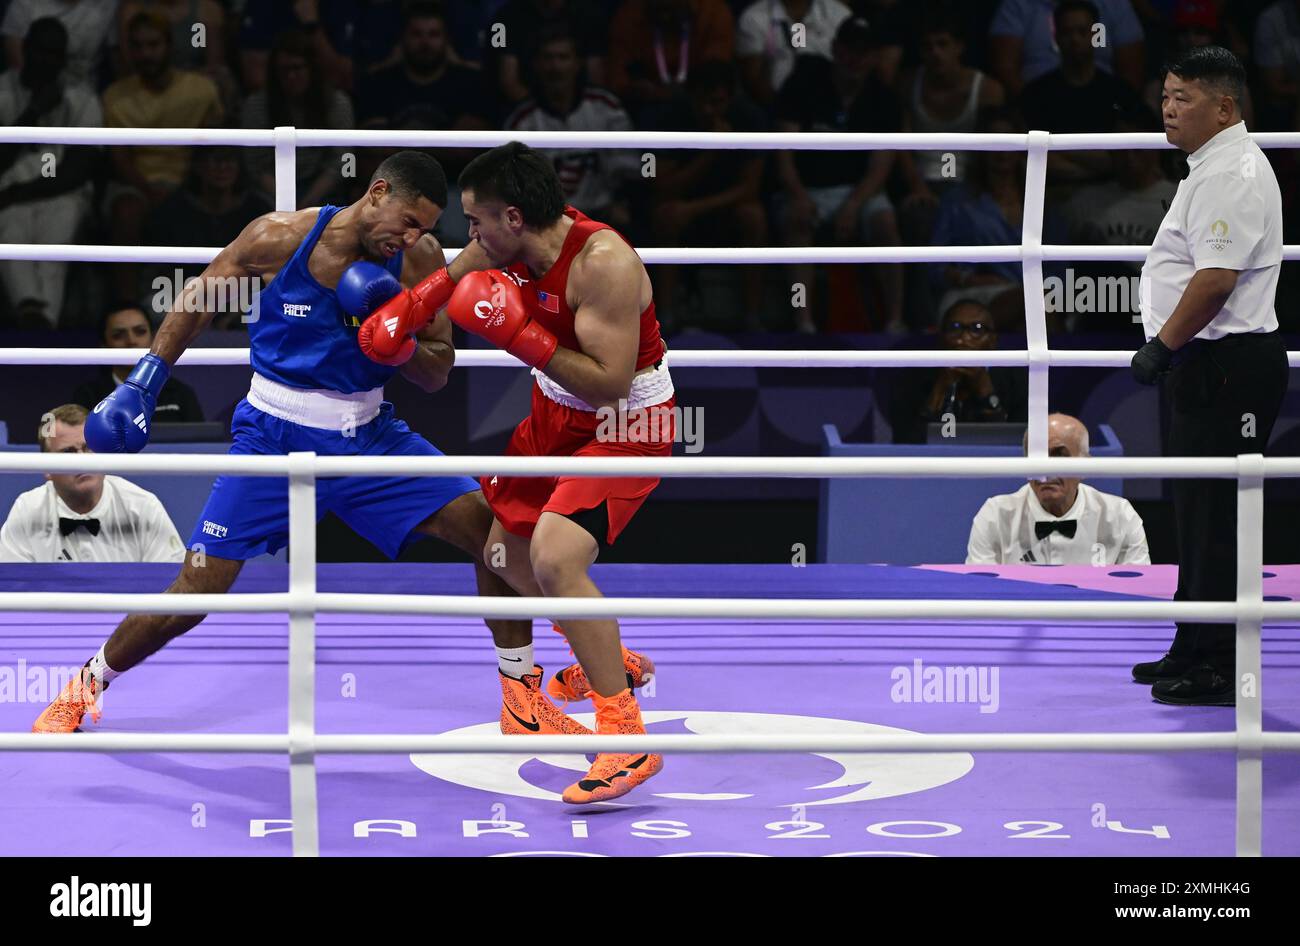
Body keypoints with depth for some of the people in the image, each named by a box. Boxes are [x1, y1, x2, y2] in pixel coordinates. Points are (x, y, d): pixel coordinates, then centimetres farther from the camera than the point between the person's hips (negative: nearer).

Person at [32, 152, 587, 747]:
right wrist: (141, 385, 2)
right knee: (194, 593, -8)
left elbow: (437, 374, 0)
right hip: (274, 438, -3)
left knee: (494, 530, -9)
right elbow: (196, 305, 2)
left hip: (368, 436, 3)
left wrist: (401, 346, -22)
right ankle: (87, 686, 17)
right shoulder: (279, 238, -15)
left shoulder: (420, 260, -8)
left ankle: (523, 703, 6)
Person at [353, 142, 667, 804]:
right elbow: (465, 267, 18)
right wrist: (412, 303, 12)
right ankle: (608, 664, 42)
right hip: (557, 411, 9)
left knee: (555, 556, -27)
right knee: (500, 545, 20)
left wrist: (519, 336, -34)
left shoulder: (604, 263, -32)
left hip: (626, 423, -9)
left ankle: (628, 740, -21)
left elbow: (610, 384, -35)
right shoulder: (513, 242, -8)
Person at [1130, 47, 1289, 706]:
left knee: (1218, 516, -9)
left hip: (1227, 367, -11)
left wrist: (1164, 345, -18)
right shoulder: (1210, 168, 18)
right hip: (1203, 368, 11)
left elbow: (1217, 278, -25)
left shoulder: (1233, 173, -17)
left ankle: (1223, 668, -7)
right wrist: (1169, 352, 22)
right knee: (1196, 511, 16)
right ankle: (1194, 651, 25)